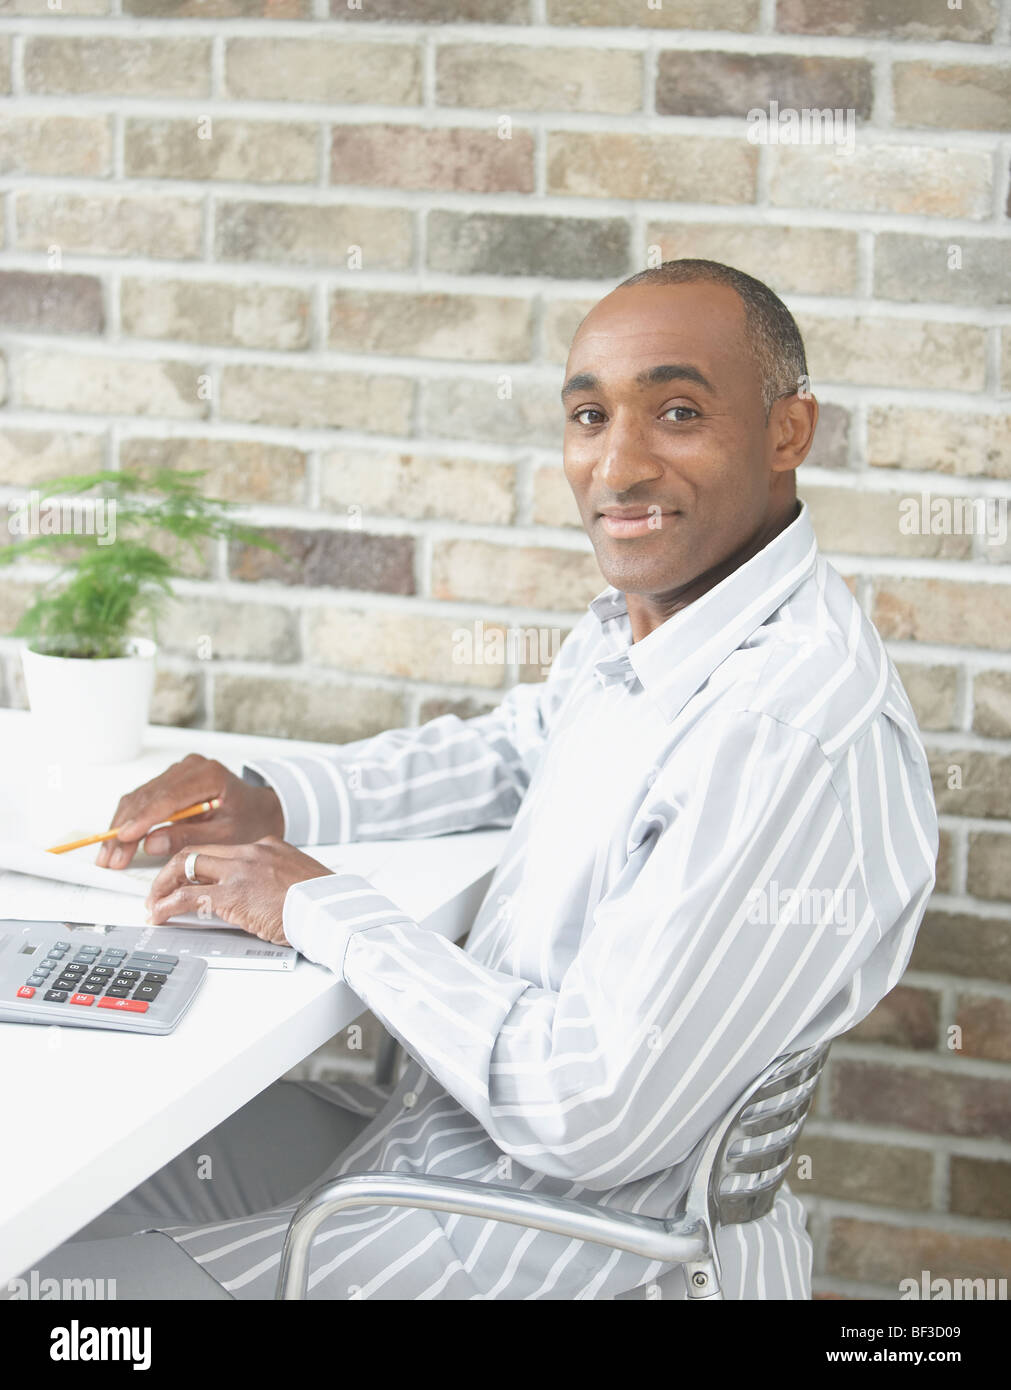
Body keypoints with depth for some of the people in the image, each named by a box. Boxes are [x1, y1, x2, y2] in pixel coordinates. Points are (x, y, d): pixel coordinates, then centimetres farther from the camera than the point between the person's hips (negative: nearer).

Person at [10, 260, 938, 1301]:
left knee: (61, 1275, -5)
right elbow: (509, 751, 24)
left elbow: (592, 1117, -29)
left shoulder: (793, 740, -29)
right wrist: (269, 801, 6)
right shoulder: (643, 620, 2)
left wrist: (319, 910, -17)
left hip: (576, 1242, -9)